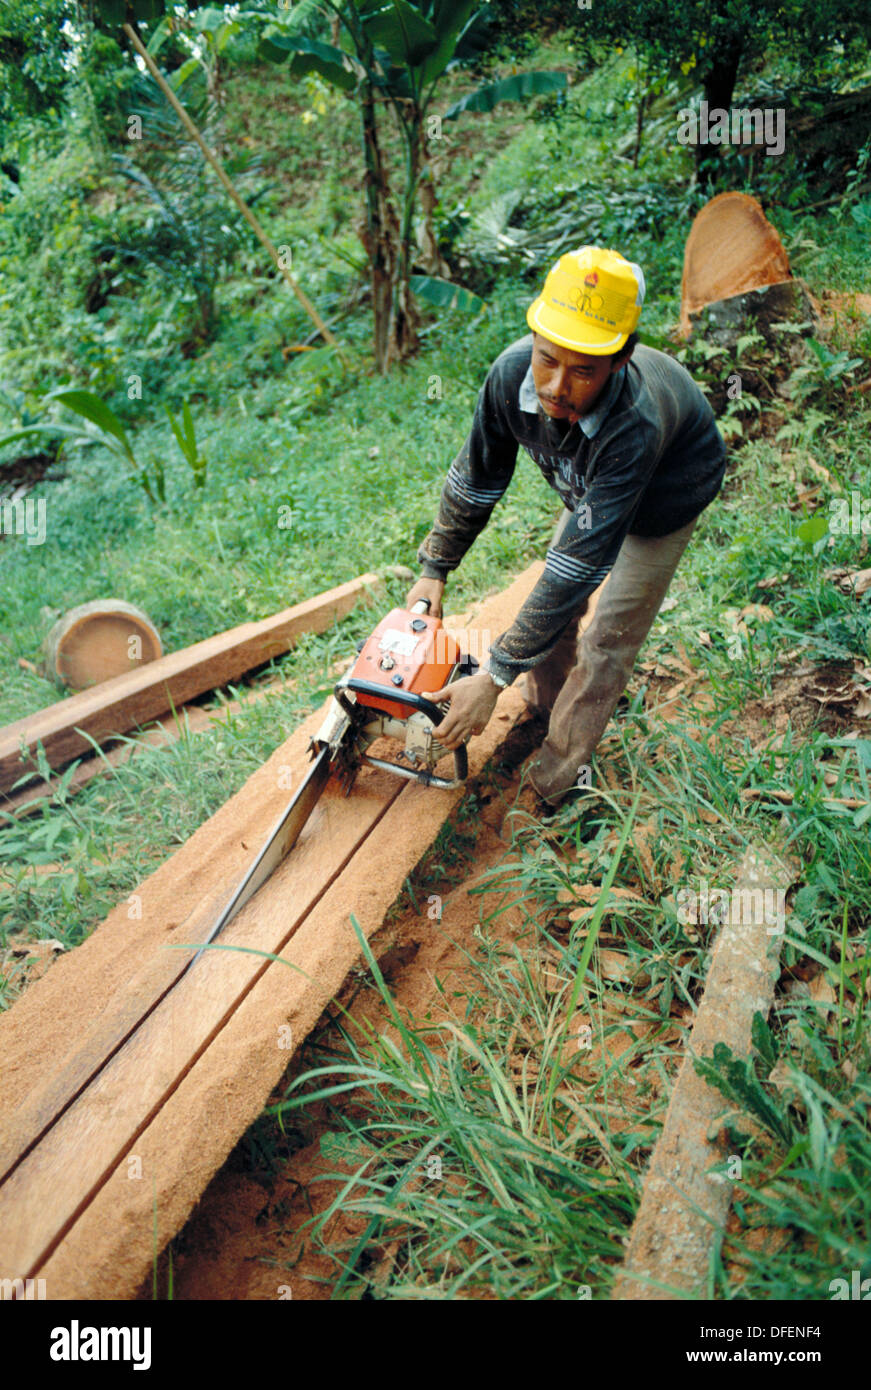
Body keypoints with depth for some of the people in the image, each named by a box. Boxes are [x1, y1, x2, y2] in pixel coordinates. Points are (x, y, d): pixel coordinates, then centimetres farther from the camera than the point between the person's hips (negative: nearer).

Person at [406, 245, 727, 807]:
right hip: (588, 485, 5)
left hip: (665, 499, -5)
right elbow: (476, 479, -14)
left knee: (610, 637, -5)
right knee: (556, 600, 11)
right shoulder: (512, 372, -32)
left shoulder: (637, 425, -48)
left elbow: (580, 565, -48)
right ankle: (545, 704, 36)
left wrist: (494, 678, -47)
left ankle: (557, 776, 8)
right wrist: (434, 569, -8)